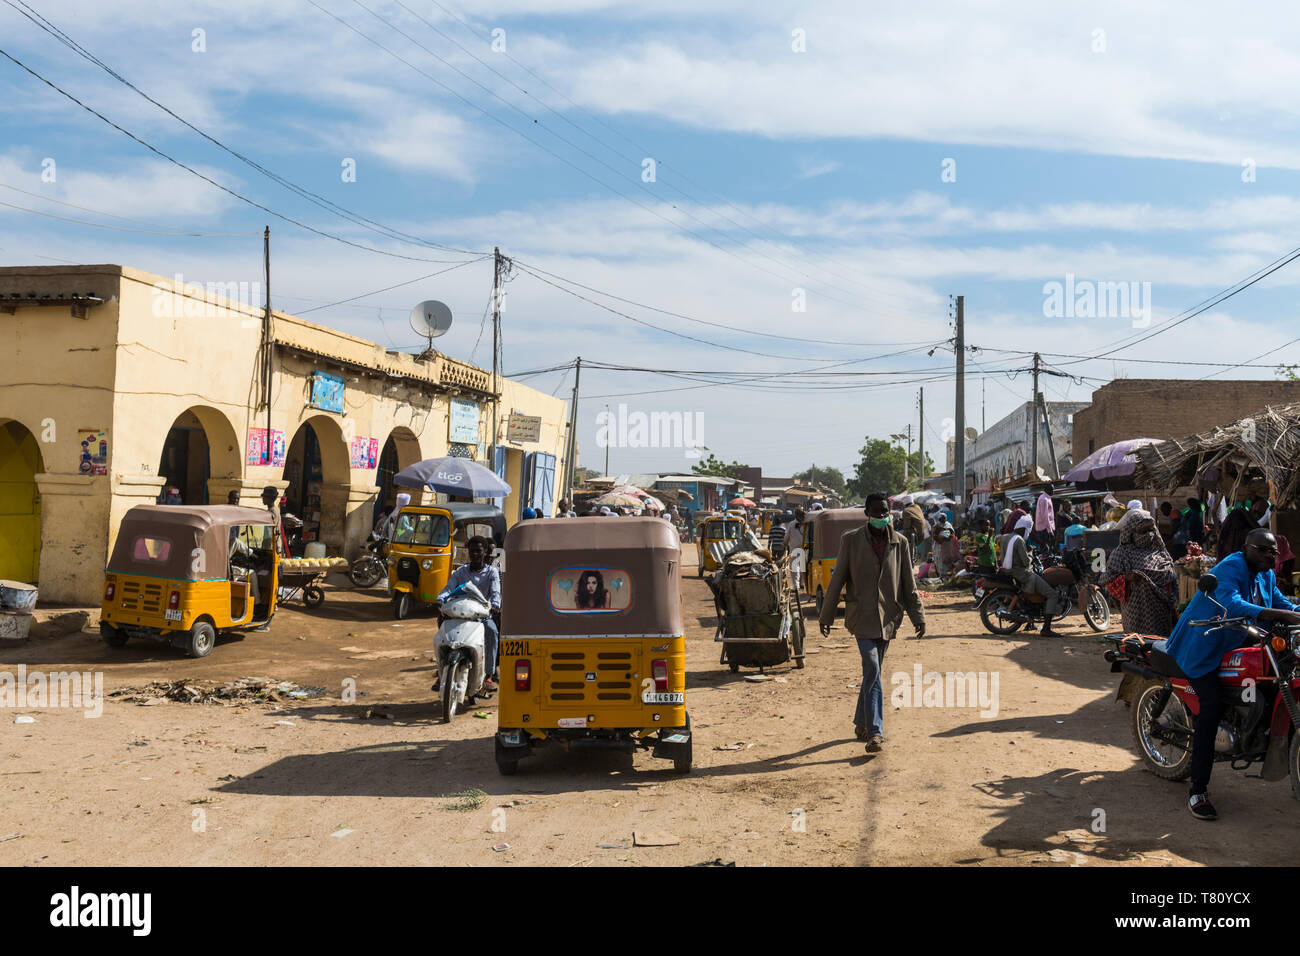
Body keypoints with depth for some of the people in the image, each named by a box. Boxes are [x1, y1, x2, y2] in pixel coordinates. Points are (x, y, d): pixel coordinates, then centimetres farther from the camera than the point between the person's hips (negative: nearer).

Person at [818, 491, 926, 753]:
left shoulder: (899, 543, 6)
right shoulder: (851, 540, -1)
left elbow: (909, 584, 9)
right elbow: (837, 579, 3)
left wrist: (918, 616, 6)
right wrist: (826, 615, 5)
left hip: (888, 616, 3)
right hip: (861, 614, -3)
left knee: (872, 672, 11)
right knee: (872, 670, -15)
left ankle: (861, 723, 27)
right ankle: (875, 731, -14)